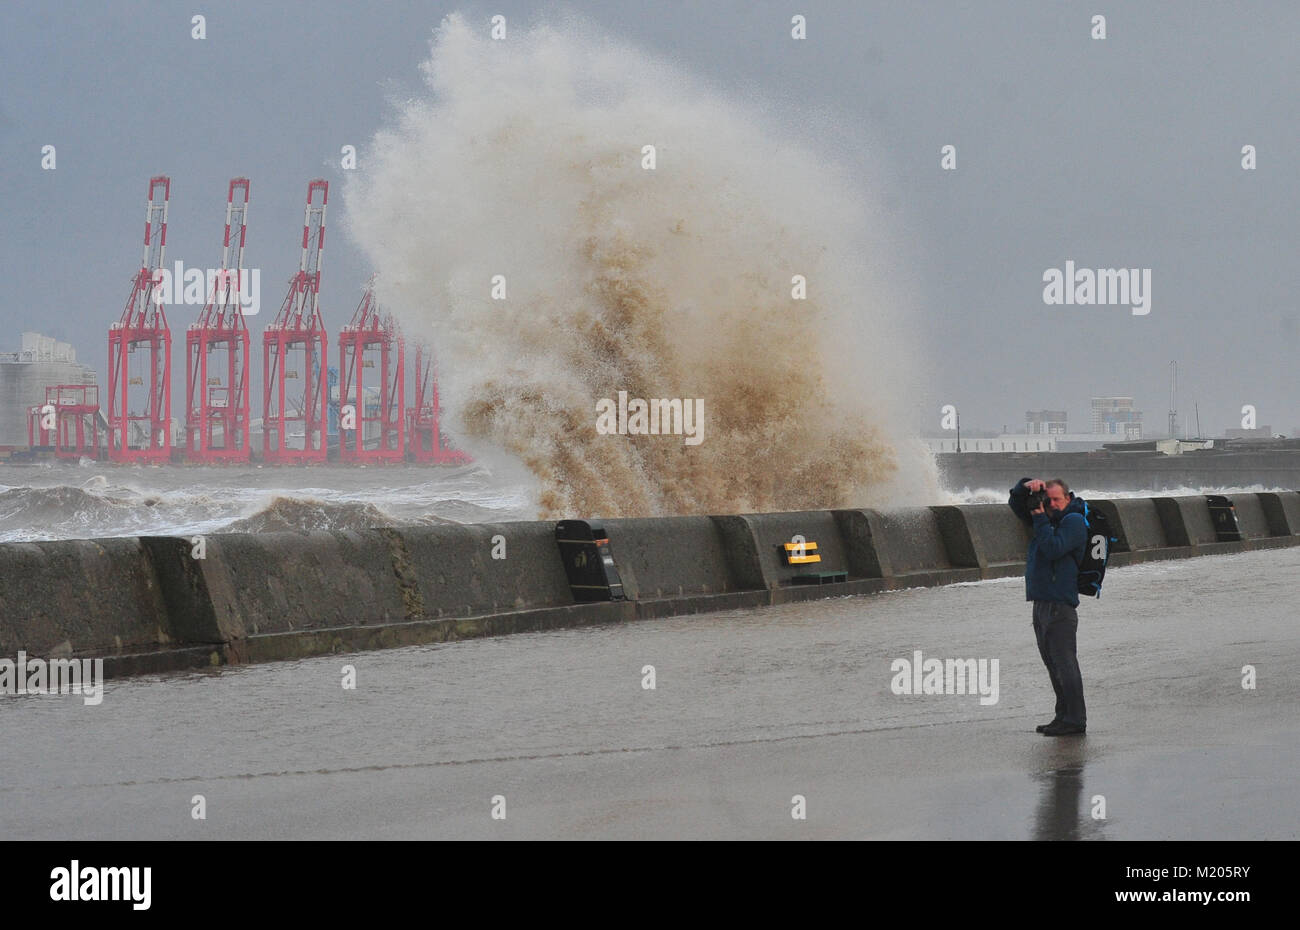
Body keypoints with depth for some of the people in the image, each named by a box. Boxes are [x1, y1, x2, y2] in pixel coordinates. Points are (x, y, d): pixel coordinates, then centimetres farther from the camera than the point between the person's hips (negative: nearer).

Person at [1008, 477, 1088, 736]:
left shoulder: (1074, 521, -7)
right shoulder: (1049, 518, 18)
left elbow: (1054, 548, -21)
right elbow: (1016, 505, 23)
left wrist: (1040, 519, -14)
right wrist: (1026, 487, 3)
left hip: (1060, 604, -9)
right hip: (1041, 602, 9)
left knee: (1064, 663, -10)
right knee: (1053, 664, 11)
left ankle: (1075, 720, -10)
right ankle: (1064, 715, 16)